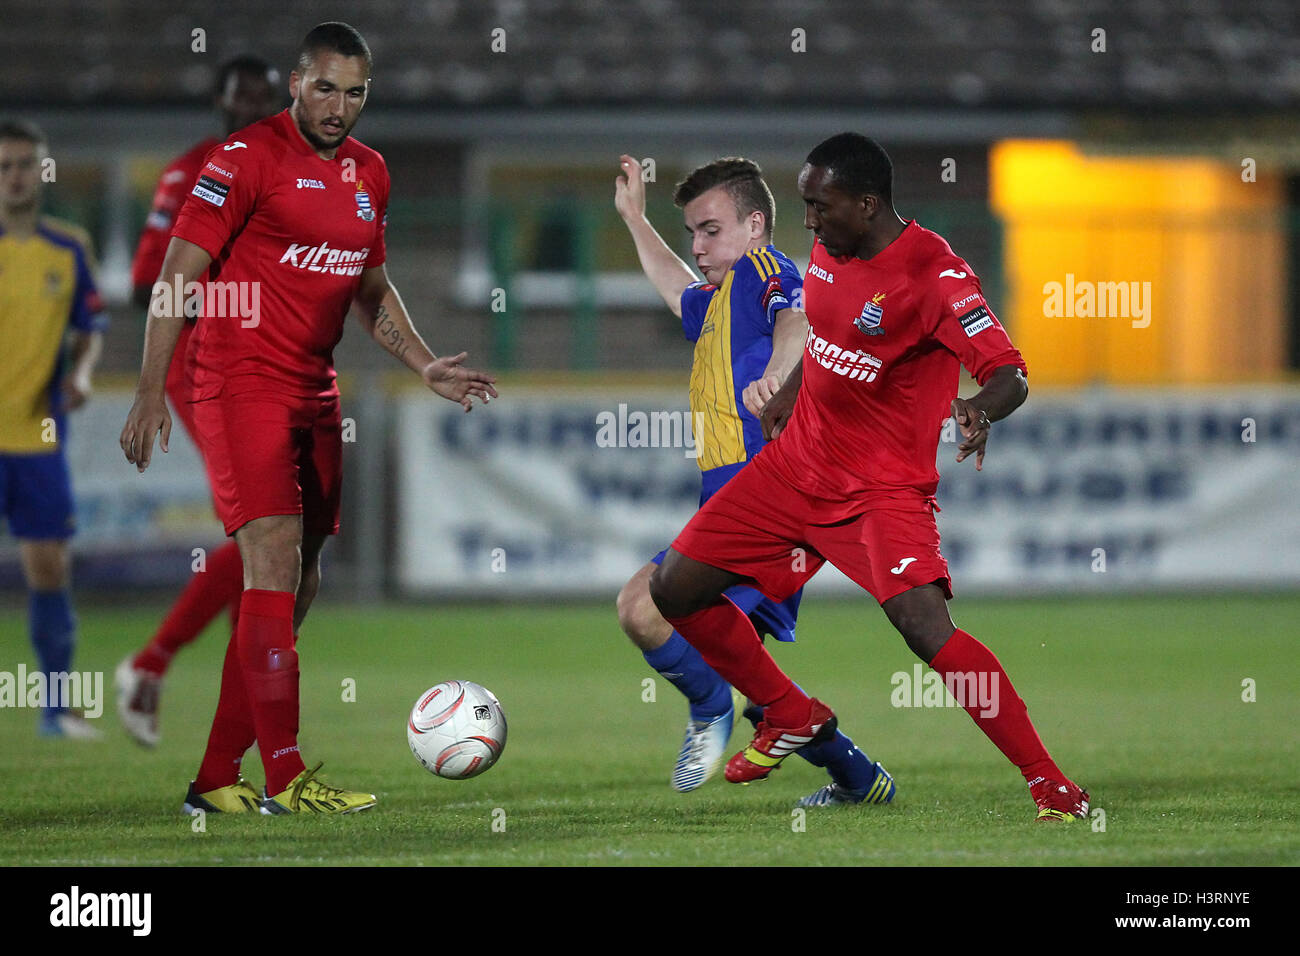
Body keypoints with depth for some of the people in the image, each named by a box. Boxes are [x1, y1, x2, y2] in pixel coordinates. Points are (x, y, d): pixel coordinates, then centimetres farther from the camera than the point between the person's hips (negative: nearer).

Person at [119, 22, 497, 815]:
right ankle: (284, 777, -16)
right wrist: (152, 393, -15)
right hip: (242, 384, -8)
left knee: (299, 587, 6)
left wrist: (425, 365, 12)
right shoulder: (250, 157, -9)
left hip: (314, 393, 8)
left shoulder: (370, 174, 13)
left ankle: (216, 779, 12)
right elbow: (180, 270, -10)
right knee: (274, 560, -16)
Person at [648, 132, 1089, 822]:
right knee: (673, 591, 5)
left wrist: (981, 411, -50)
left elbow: (1010, 373, -30)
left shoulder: (933, 274, -20)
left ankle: (1049, 783, -19)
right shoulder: (829, 248, 3)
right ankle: (791, 718, 25)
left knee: (925, 628, -28)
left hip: (883, 487, -8)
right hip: (795, 466, 8)